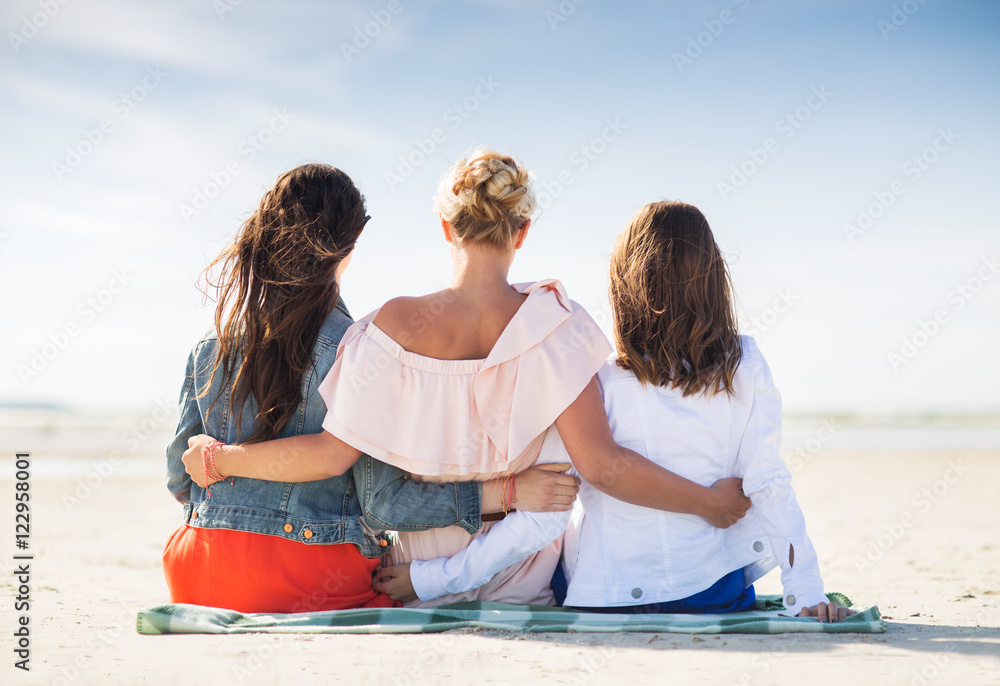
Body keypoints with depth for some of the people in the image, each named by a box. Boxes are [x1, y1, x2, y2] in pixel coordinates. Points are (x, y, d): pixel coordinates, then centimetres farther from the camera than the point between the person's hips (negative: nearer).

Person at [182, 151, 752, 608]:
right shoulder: (553, 324, -18)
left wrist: (220, 458, -2)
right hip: (526, 593, 0)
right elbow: (599, 462, -24)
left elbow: (334, 452, -16)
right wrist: (709, 501, -13)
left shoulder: (397, 326, -18)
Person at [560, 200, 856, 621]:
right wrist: (806, 593, -7)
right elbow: (768, 483, -10)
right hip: (712, 594, 1)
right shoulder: (745, 369, -8)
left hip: (605, 594, -1)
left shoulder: (600, 377, -14)